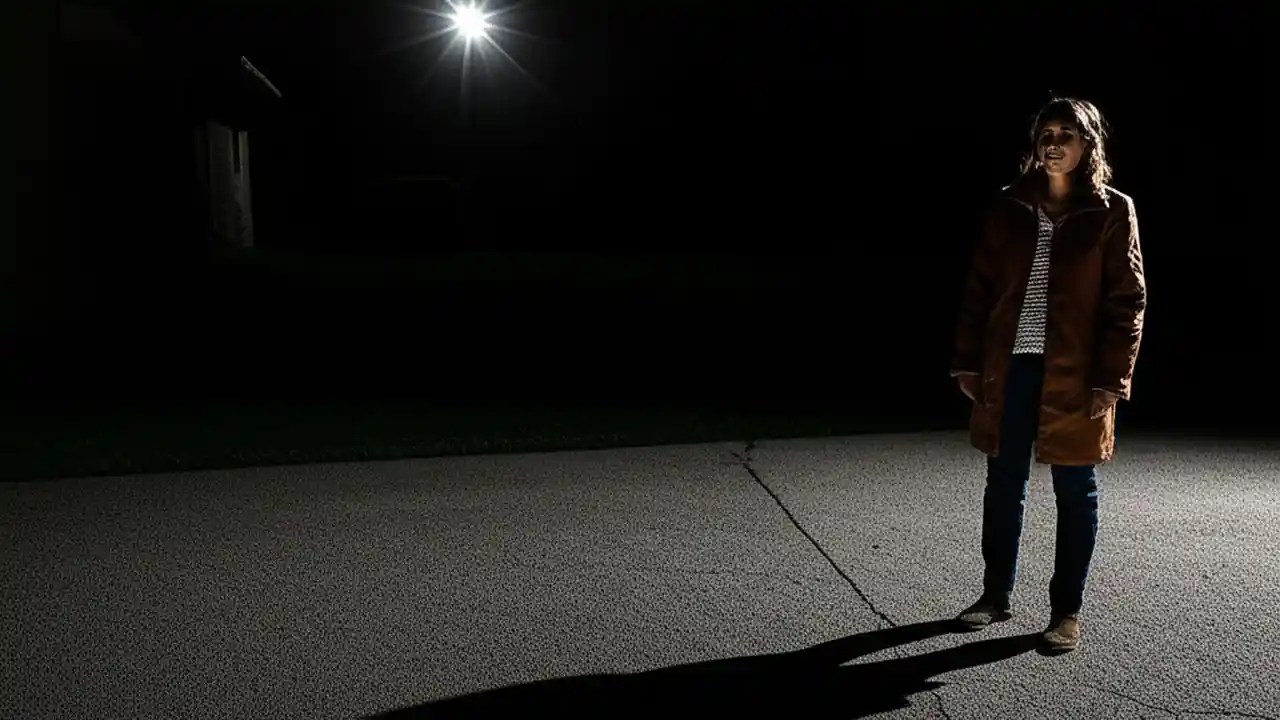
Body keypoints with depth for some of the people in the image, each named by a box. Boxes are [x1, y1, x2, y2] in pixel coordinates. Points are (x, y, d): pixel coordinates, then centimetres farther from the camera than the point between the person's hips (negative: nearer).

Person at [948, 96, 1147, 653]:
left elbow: (1127, 300, -4)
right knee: (1003, 486, 11)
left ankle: (1067, 611, 19)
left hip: (1075, 374, -3)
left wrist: (1111, 378, -11)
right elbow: (979, 289, 7)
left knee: (1075, 492, 6)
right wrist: (968, 361, 2)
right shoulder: (1009, 206, 7)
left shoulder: (1111, 211, 0)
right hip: (1010, 367, 3)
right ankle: (996, 595, 26)